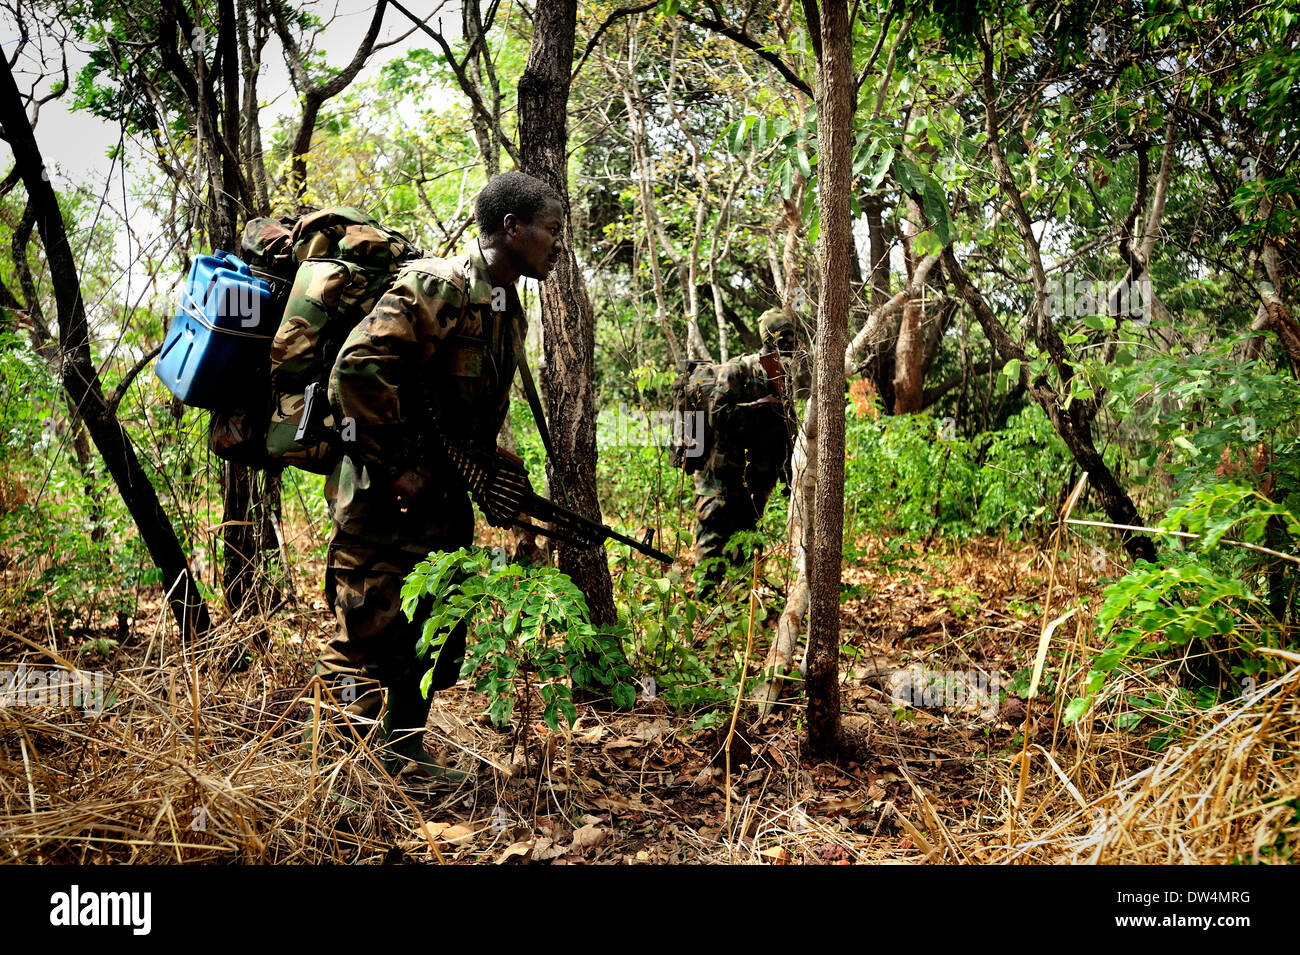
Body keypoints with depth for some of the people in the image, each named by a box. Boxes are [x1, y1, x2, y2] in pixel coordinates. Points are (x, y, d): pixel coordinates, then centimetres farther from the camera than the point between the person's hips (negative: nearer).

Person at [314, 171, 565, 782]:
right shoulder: (437, 287, -16)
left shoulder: (509, 312, 13)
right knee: (368, 635, -3)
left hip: (443, 497, 9)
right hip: (384, 499, -9)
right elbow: (356, 370, -24)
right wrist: (395, 468, -20)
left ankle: (404, 754, 28)